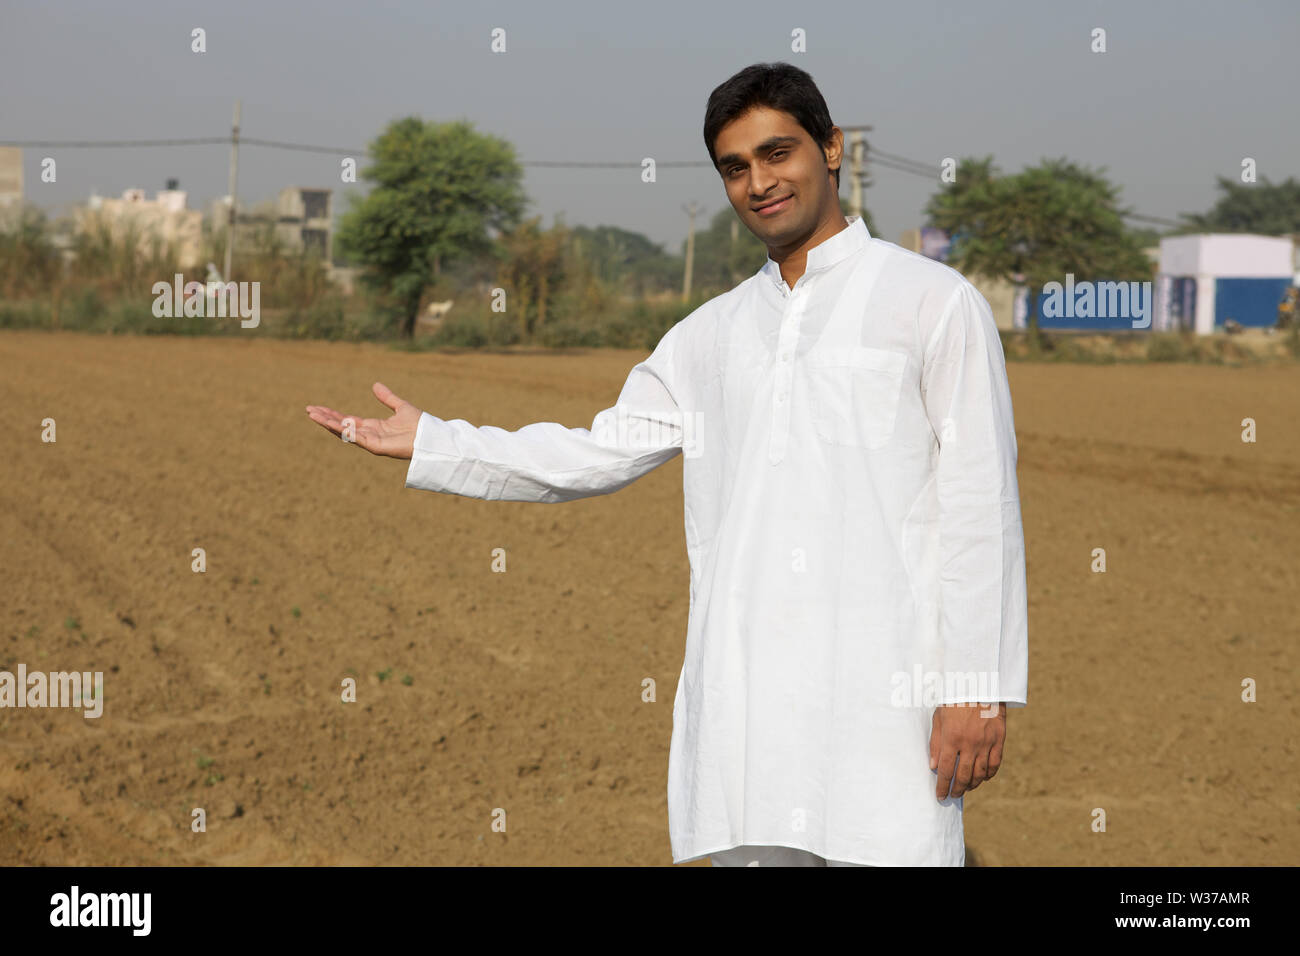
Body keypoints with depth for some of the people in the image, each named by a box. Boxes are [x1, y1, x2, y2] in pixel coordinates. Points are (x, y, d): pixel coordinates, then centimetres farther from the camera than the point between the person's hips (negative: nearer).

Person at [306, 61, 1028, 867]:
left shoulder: (934, 302, 3)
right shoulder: (714, 333, 19)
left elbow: (980, 508, -2)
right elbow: (599, 454, 25)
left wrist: (979, 687, -9)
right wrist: (429, 445, 23)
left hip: (884, 689, -4)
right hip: (745, 696, 5)